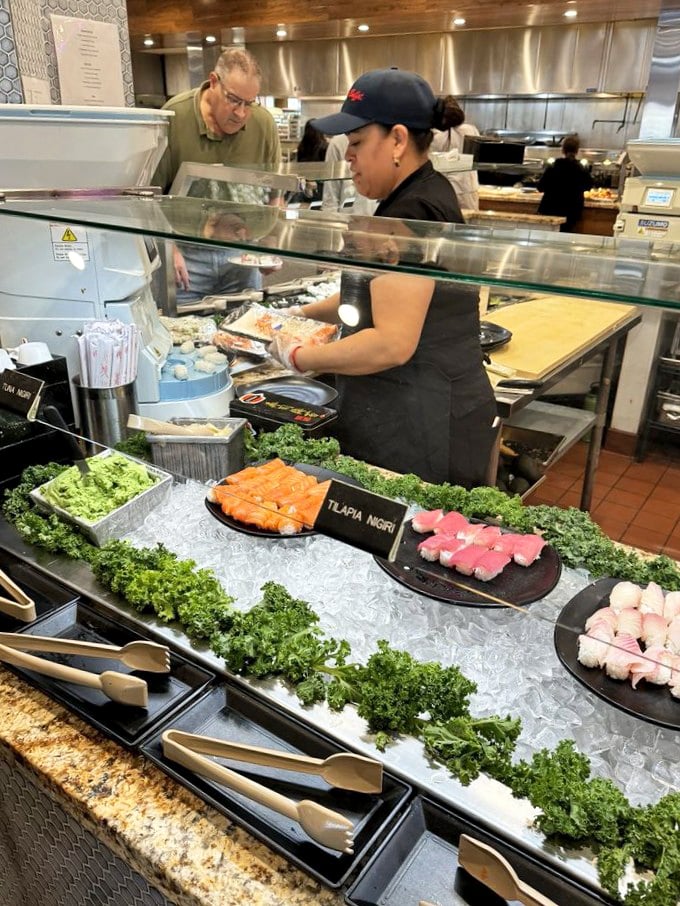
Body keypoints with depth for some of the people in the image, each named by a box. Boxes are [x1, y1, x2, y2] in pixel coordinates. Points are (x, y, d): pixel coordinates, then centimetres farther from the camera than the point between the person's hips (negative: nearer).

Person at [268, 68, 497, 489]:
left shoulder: (411, 215, -18)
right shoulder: (425, 195, 14)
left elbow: (391, 344, -25)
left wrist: (300, 357, -14)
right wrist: (305, 313, 15)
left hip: (416, 429, -10)